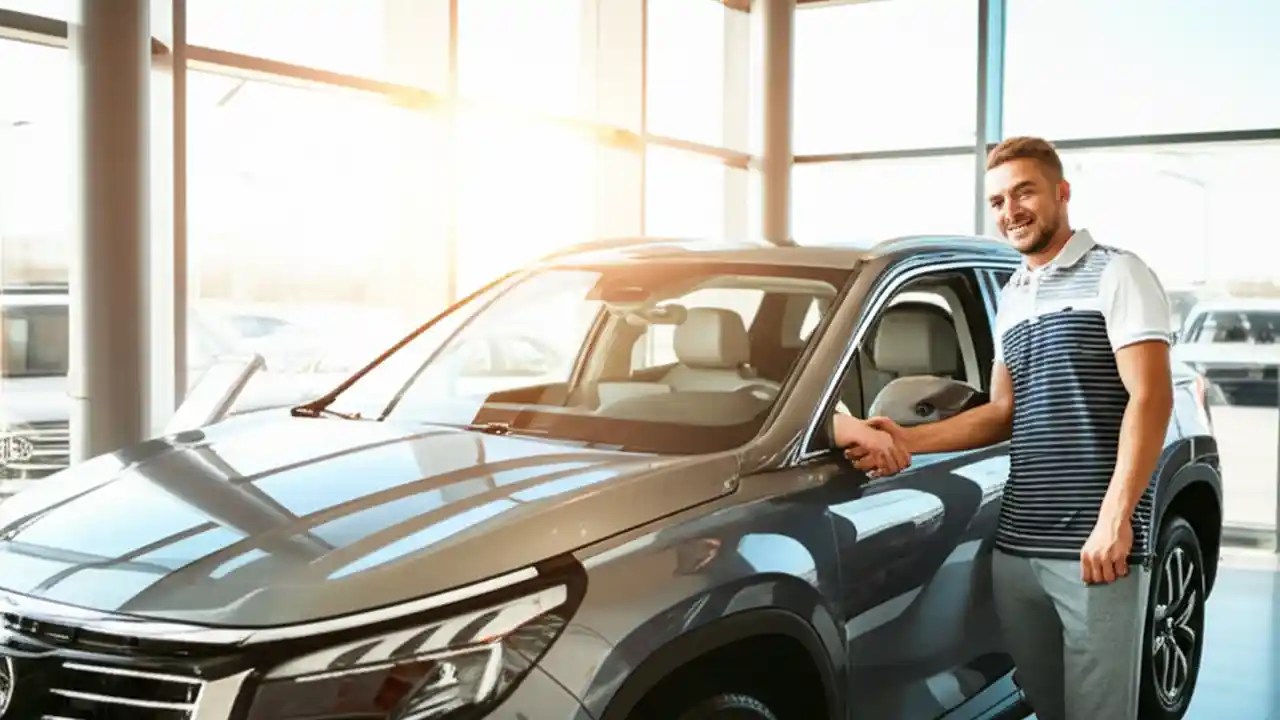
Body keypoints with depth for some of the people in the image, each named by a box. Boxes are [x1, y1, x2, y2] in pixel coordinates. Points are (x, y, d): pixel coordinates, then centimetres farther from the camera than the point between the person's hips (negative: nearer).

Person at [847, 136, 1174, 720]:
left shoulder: (1116, 275, -3)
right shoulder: (1010, 299, 18)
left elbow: (1151, 399, -11)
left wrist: (1115, 517, -19)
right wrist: (907, 440, 5)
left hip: (1095, 545, -6)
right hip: (1015, 545, 7)